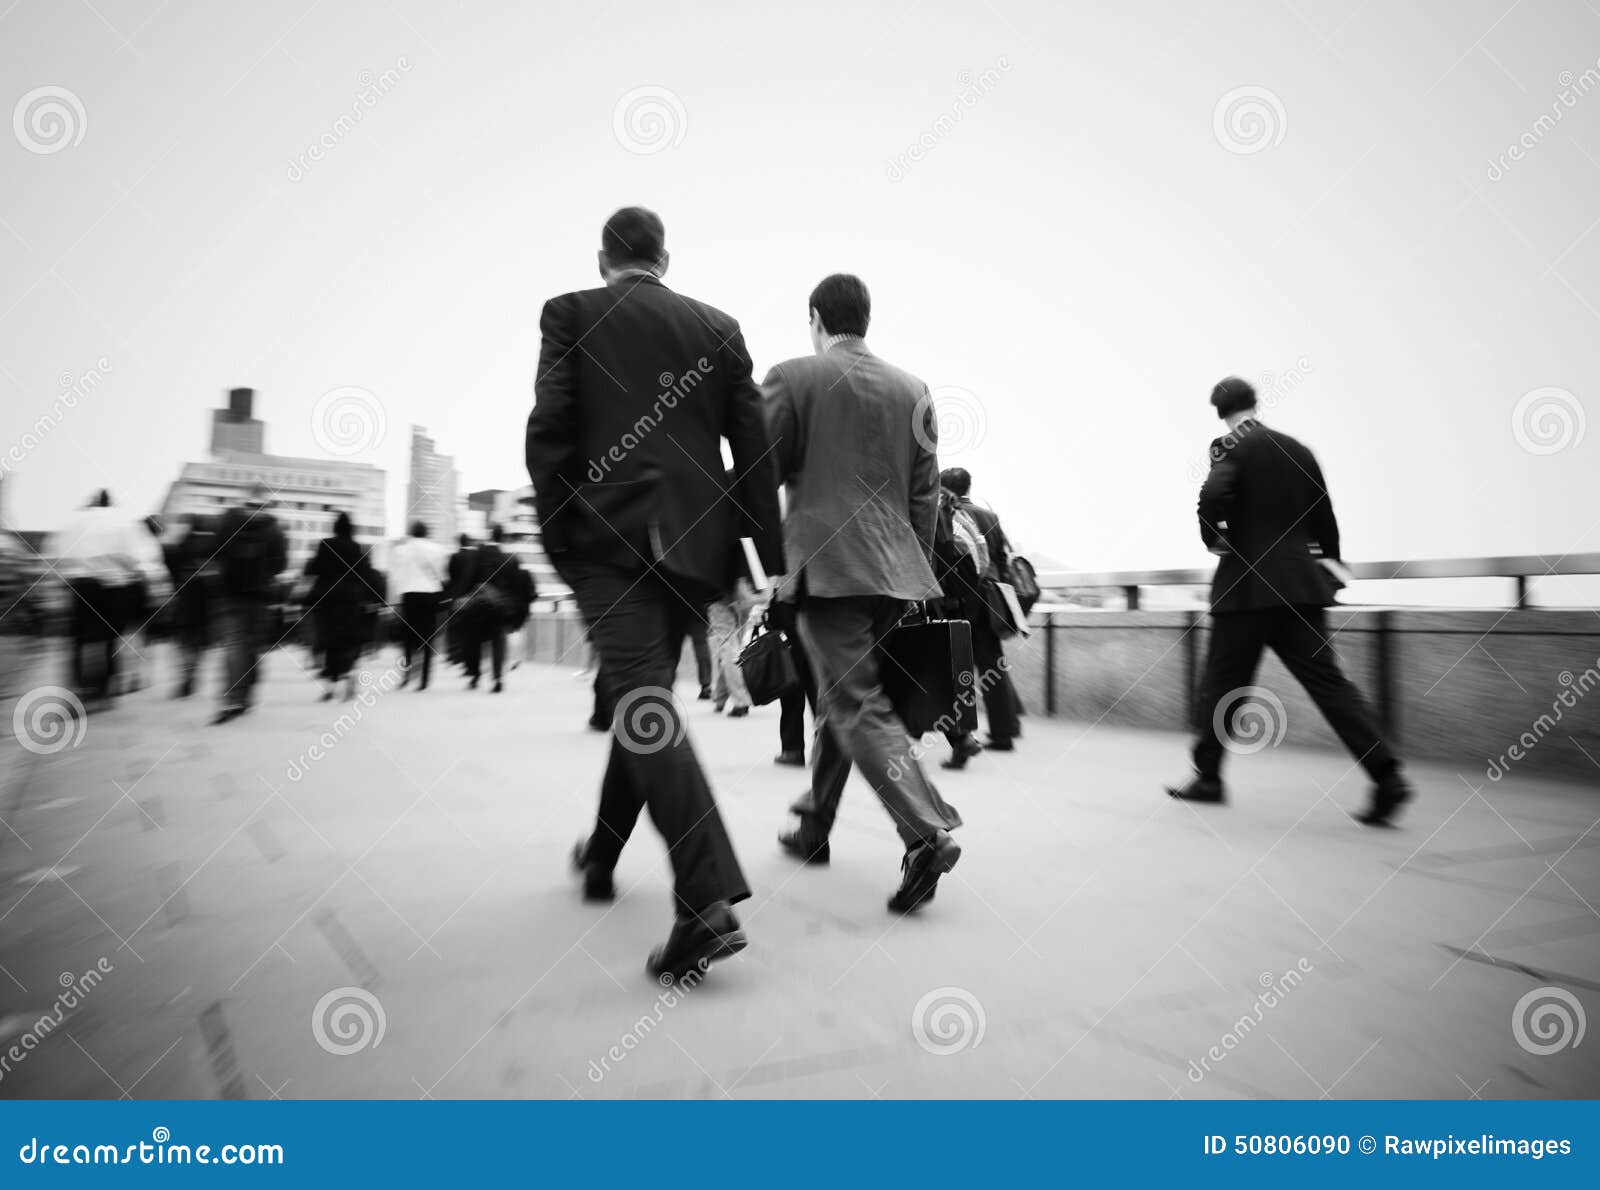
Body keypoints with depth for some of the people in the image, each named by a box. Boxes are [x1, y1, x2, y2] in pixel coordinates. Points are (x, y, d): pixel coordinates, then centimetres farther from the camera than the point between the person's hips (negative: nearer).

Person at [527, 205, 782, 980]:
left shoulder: (571, 313, 6)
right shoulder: (718, 326, 13)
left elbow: (548, 432, -5)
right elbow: (755, 449, 6)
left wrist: (559, 540, 1)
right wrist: (772, 559, 7)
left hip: (611, 535, -4)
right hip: (693, 538, 5)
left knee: (642, 704, -10)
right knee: (643, 692, 17)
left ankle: (708, 901, -21)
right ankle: (602, 855, 35)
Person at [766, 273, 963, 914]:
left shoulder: (792, 378, -2)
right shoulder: (912, 389, 11)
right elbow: (925, 493, 10)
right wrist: (916, 571, 16)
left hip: (826, 565, -6)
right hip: (893, 569, 6)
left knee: (861, 709, -4)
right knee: (838, 698, 17)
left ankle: (929, 834, -16)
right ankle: (814, 831, 29)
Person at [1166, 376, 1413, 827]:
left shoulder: (1230, 448, -5)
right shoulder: (1299, 450, 13)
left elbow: (1213, 495, -24)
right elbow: (1325, 517, 17)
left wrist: (1212, 537, -6)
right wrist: (1331, 564, 29)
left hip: (1247, 585, -5)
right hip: (1300, 583, 6)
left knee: (1222, 683, 6)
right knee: (1326, 680, 5)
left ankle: (1208, 776, 17)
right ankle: (1387, 775, -3)